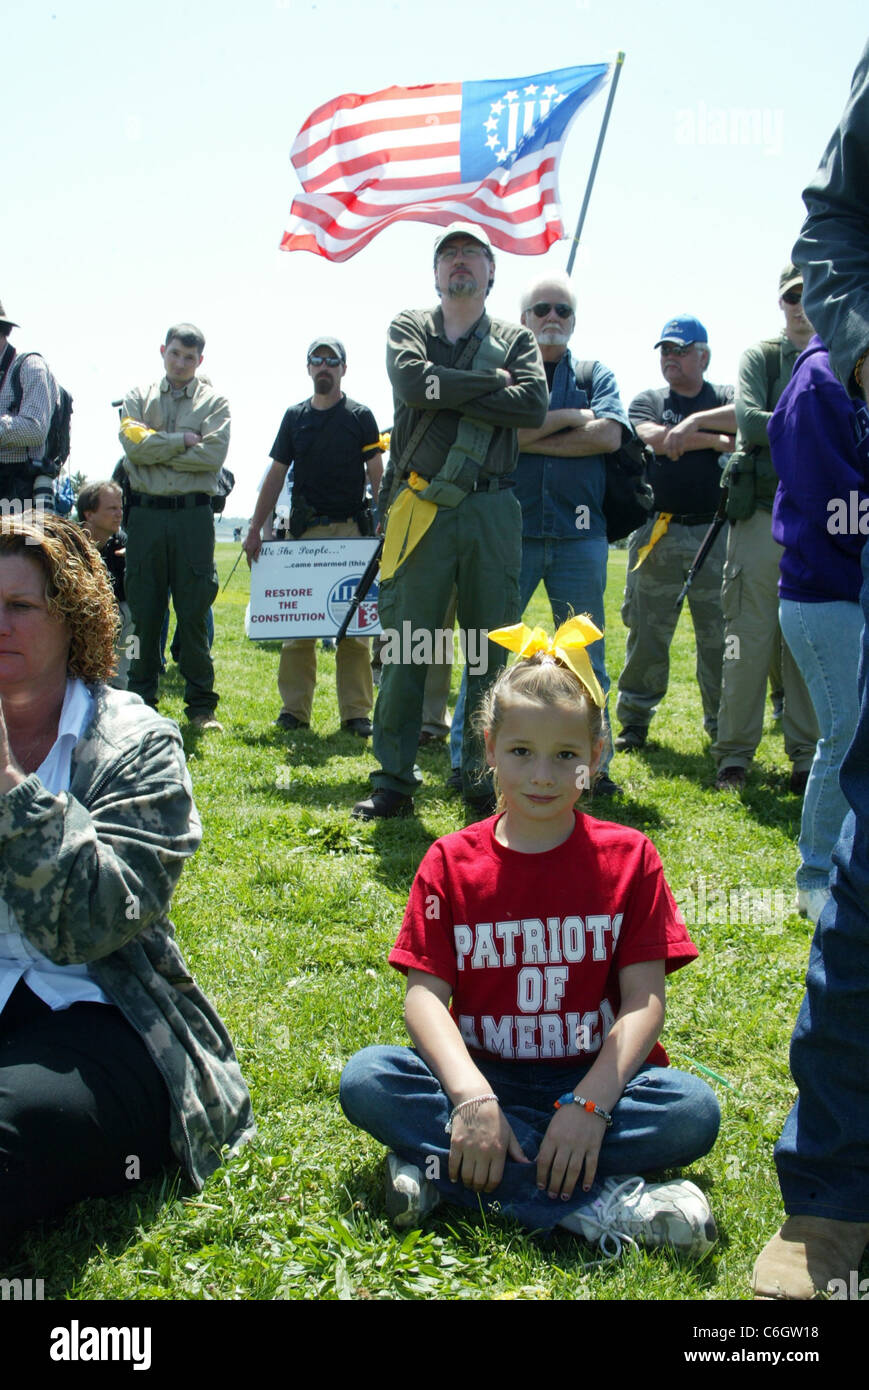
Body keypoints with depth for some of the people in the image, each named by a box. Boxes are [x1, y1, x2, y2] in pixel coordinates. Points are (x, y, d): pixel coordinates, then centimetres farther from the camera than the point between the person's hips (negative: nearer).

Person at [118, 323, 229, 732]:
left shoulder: (213, 401, 8)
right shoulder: (138, 398, 13)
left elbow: (213, 454, -9)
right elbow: (133, 445, -4)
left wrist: (156, 448, -6)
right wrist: (182, 440, -7)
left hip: (192, 514, -2)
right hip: (145, 511, 2)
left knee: (194, 612, -1)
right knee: (143, 610, 4)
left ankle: (201, 705, 6)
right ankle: (140, 701, 13)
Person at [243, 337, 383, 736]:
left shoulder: (360, 416, 5)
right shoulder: (295, 416, 13)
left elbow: (377, 475, 1)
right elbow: (276, 475, 14)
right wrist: (255, 529, 8)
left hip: (351, 528, -2)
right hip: (303, 530, 3)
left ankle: (356, 712, 2)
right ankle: (294, 709, 8)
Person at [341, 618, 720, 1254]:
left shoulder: (628, 857, 1)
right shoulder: (451, 862, 2)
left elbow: (645, 998, -6)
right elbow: (425, 992, -6)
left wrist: (590, 1101, -22)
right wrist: (472, 1098, -24)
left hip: (593, 1078, 0)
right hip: (481, 1077, 1)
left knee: (693, 1111, -29)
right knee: (366, 1080, -26)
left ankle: (442, 1170, -25)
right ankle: (602, 1207, -28)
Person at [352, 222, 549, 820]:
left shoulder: (516, 339, 14)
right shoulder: (410, 327, 13)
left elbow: (534, 406, -6)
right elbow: (413, 383, -9)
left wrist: (446, 391, -8)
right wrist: (491, 382, -4)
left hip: (492, 511, 1)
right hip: (420, 508, -1)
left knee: (494, 651, 4)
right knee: (404, 650, -1)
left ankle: (485, 778, 14)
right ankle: (394, 781, 7)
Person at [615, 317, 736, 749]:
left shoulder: (724, 397, 12)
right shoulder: (647, 401, 13)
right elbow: (656, 439, -9)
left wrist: (694, 421, -17)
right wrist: (718, 441, -6)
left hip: (715, 533, 0)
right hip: (657, 534, 0)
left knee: (720, 633, 1)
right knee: (647, 631, 2)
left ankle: (723, 722, 13)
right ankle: (634, 719, 13)